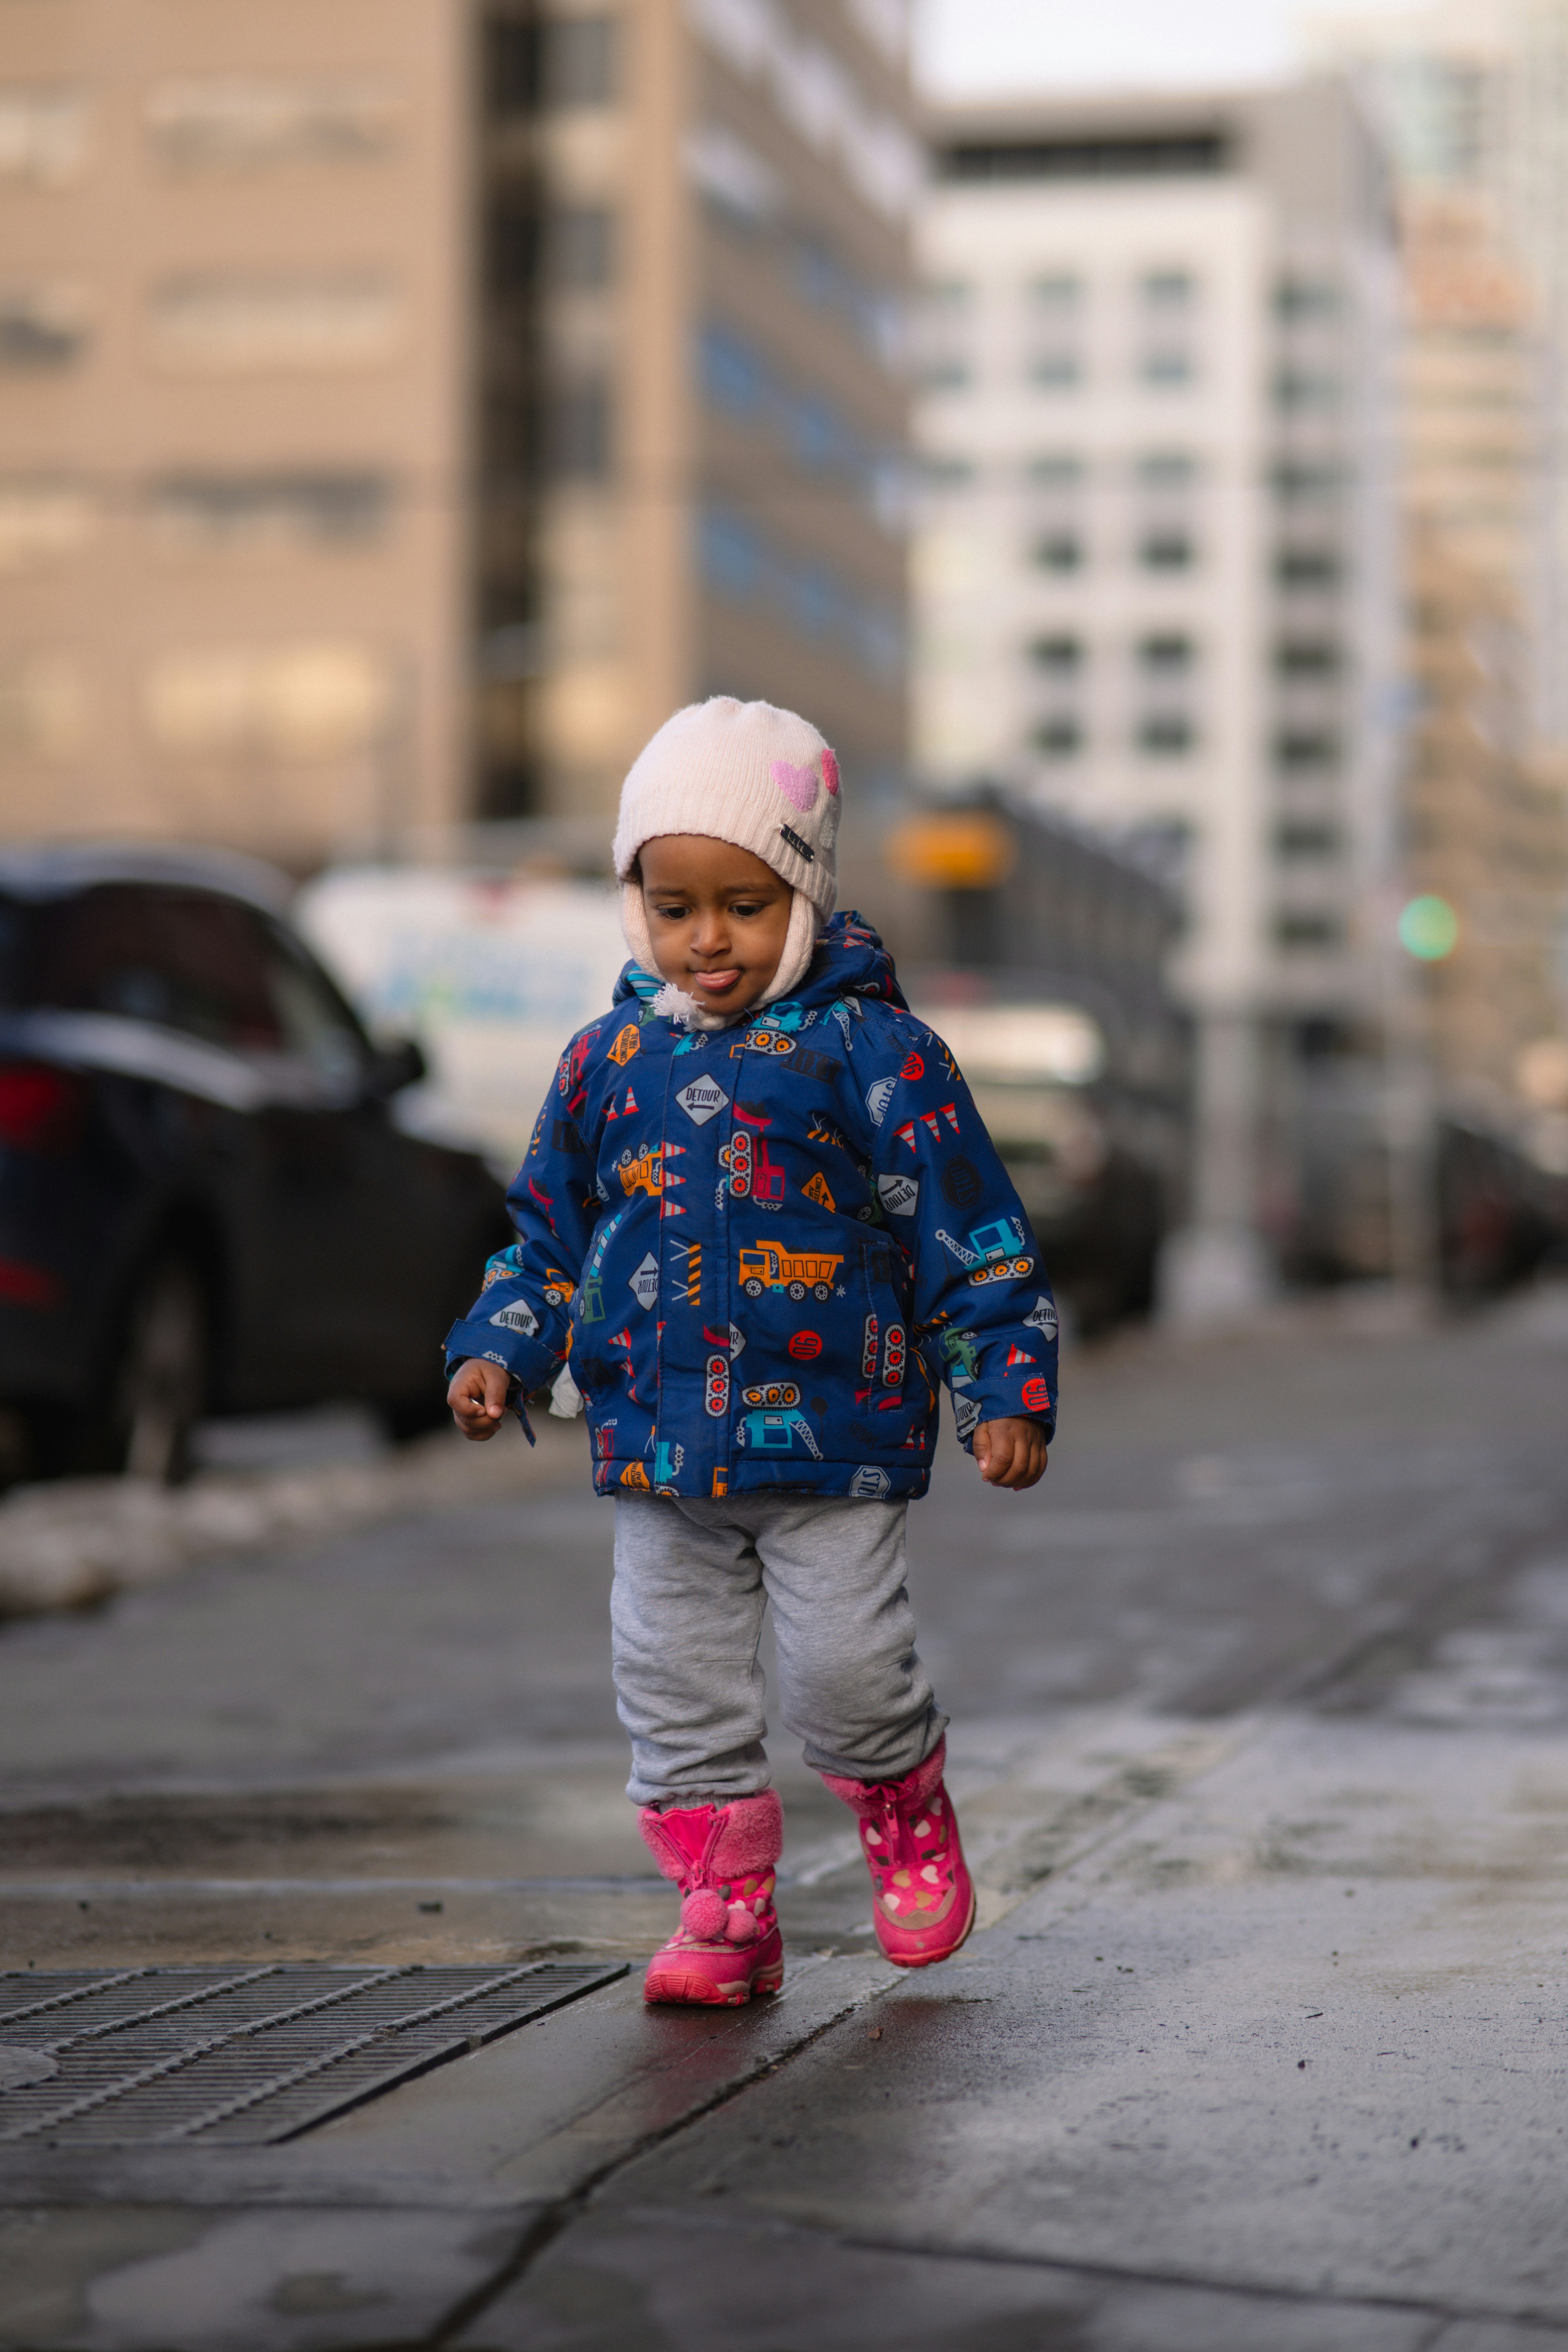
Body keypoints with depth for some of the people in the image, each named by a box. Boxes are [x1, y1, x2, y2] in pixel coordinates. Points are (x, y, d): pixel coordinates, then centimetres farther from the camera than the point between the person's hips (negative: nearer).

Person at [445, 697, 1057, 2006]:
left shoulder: (872, 1052, -6)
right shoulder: (610, 1059, 7)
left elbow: (973, 1232, -3)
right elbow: (549, 1233, 18)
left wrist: (1008, 1391, -9)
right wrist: (499, 1352, 5)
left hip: (832, 1440, -4)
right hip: (659, 1452, 4)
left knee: (844, 1671, -5)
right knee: (674, 1687, 6)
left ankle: (910, 1824, 25)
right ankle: (726, 1910, 20)